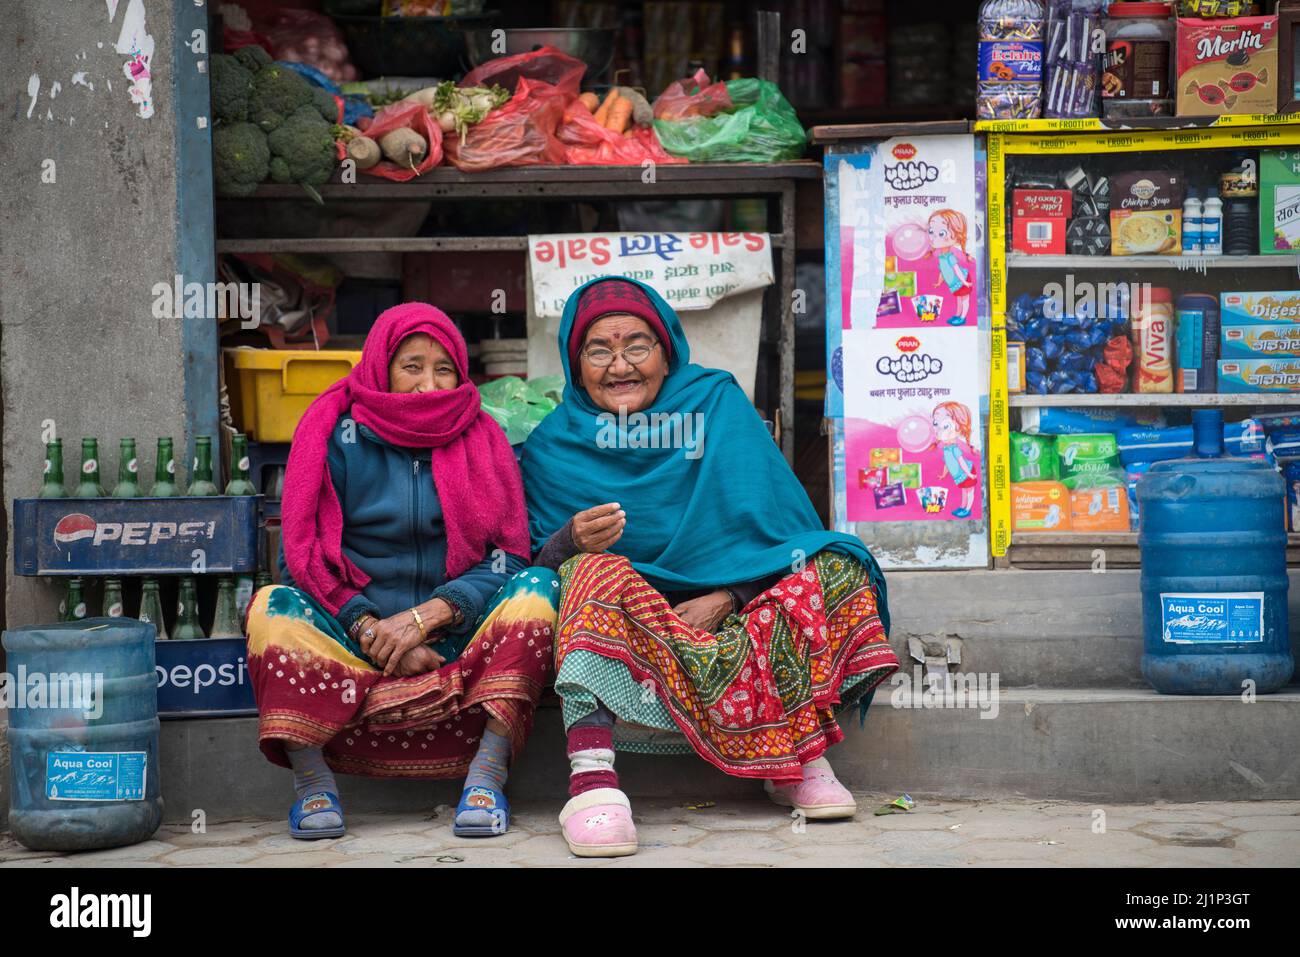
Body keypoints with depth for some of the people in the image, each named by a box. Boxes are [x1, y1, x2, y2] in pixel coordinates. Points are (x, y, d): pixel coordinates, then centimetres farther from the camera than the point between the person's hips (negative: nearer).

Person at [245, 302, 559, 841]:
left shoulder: (482, 442, 8)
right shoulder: (341, 438, 5)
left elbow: (508, 556, -1)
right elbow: (305, 558, -1)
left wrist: (424, 617, -16)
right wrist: (374, 633, -15)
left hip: (458, 638, 1)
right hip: (350, 643, -1)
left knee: (537, 587, -26)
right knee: (274, 607, -27)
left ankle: (488, 771, -33)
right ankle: (311, 778, -29)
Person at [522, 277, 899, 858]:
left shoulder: (718, 403, 7)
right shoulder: (555, 444, 6)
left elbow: (768, 517, -1)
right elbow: (536, 562, -1)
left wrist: (723, 596, -18)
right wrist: (571, 543, -25)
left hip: (728, 609, 1)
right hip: (625, 614, -1)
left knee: (835, 570, -20)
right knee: (597, 572, -33)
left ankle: (802, 755, -19)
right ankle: (591, 780, -49)